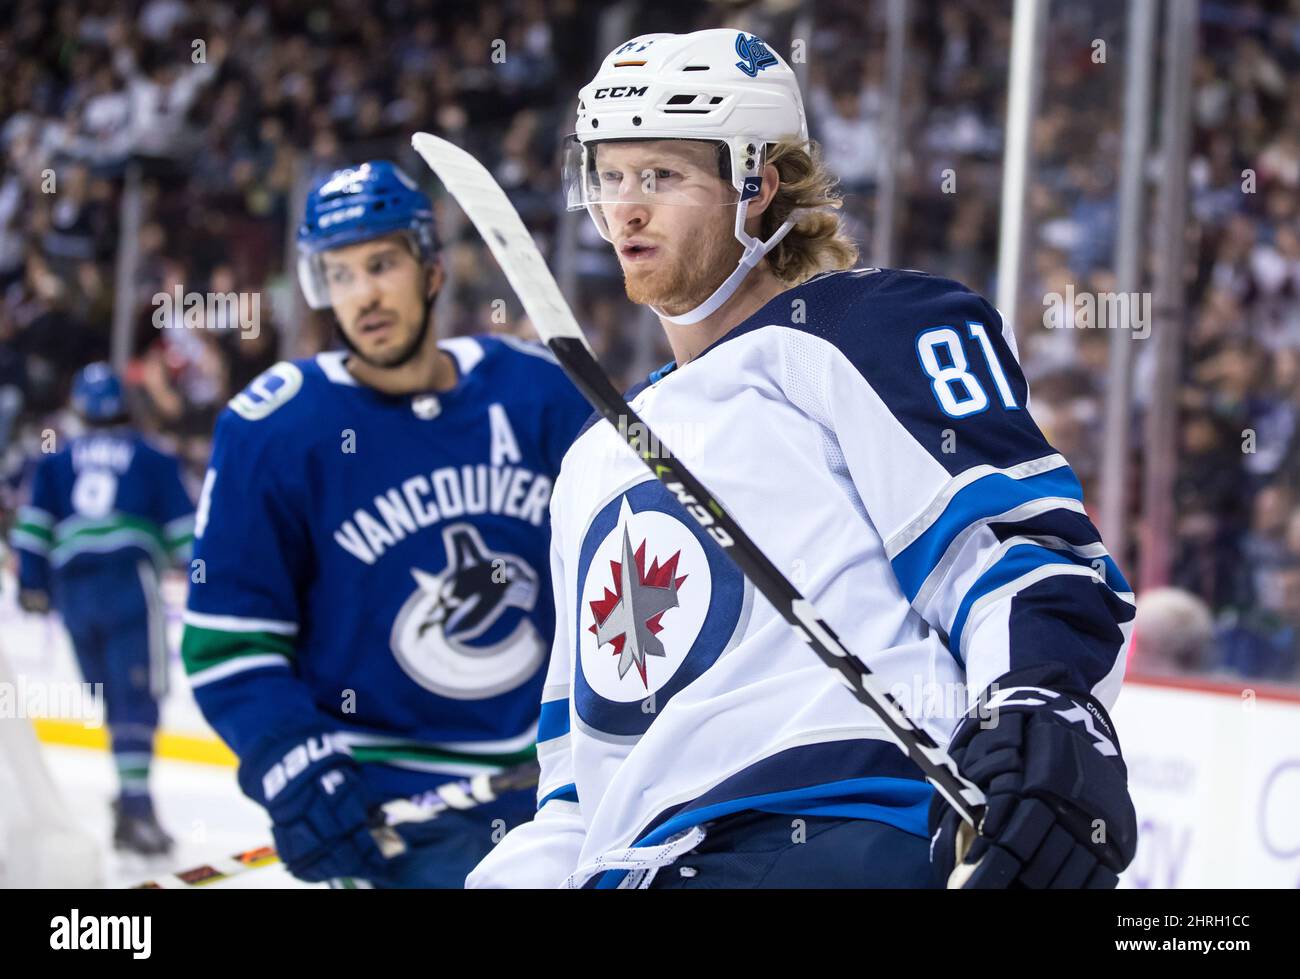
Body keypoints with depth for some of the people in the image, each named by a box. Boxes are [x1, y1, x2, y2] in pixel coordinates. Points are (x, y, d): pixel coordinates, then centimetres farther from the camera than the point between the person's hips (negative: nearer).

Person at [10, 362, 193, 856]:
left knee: (114, 698, 14)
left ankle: (132, 798, 14)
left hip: (71, 580, 3)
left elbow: (34, 523, 9)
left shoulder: (54, 463, 21)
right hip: (128, 575, -3)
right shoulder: (154, 460, 15)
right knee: (138, 696, -11)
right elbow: (184, 528, 8)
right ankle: (134, 804, -24)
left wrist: (31, 584, 9)